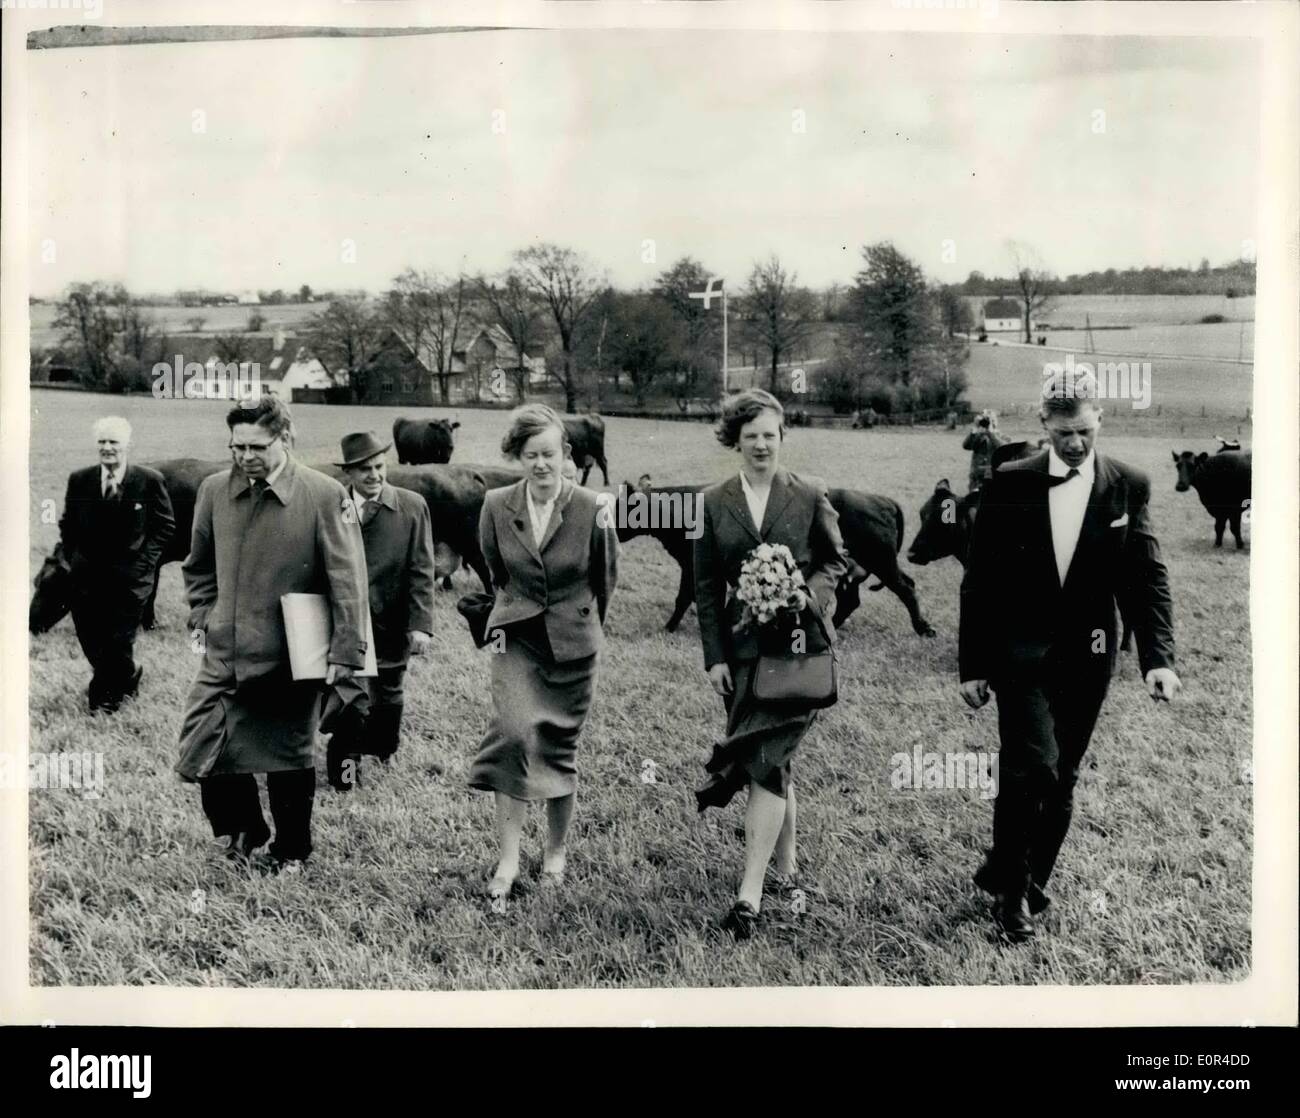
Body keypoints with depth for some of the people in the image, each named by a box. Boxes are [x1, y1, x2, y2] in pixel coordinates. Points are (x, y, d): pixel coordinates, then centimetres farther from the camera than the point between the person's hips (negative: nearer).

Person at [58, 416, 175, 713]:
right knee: (90, 641, 8)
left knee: (118, 642, 2)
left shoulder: (149, 480, -6)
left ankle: (105, 695, 27)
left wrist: (145, 560, -5)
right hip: (86, 577, 3)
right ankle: (127, 678, 36)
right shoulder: (79, 480, 3)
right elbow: (67, 524, 15)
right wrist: (72, 557, 7)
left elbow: (165, 526, 2)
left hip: (129, 578, -3)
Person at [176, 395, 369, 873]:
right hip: (224, 654, 4)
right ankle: (242, 828, 28)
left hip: (290, 659, -3)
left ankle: (291, 851, 32)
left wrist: (345, 652, -13)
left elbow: (347, 579, -11)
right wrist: (202, 615, 9)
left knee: (290, 760, 10)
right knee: (202, 748, 1)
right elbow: (198, 565, 18)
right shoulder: (215, 491, 2)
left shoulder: (325, 496, -11)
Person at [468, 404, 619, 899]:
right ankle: (507, 857, -9)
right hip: (516, 639, 1)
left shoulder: (591, 509, -12)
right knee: (514, 733, -18)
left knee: (559, 750, 8)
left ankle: (555, 853, 27)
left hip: (572, 644, 0)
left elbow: (605, 579, 5)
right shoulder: (497, 506, -6)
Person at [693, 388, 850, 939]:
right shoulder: (713, 502, 6)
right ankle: (785, 866, 28)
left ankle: (750, 892, -11)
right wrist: (714, 656, 1)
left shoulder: (810, 495, 2)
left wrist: (809, 595, -9)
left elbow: (837, 559, 11)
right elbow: (706, 587, 7)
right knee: (773, 762, 11)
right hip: (743, 646, 3)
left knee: (766, 759, -11)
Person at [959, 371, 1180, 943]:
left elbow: (1147, 578, 0)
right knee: (1034, 766, -14)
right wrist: (972, 665, -1)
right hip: (1020, 652, -2)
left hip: (1087, 656, 2)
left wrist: (1158, 656, -13)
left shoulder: (1128, 486, 0)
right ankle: (1011, 889, 4)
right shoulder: (1010, 483, -4)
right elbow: (979, 580, -1)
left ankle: (1028, 882, 27)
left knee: (1061, 779, 10)